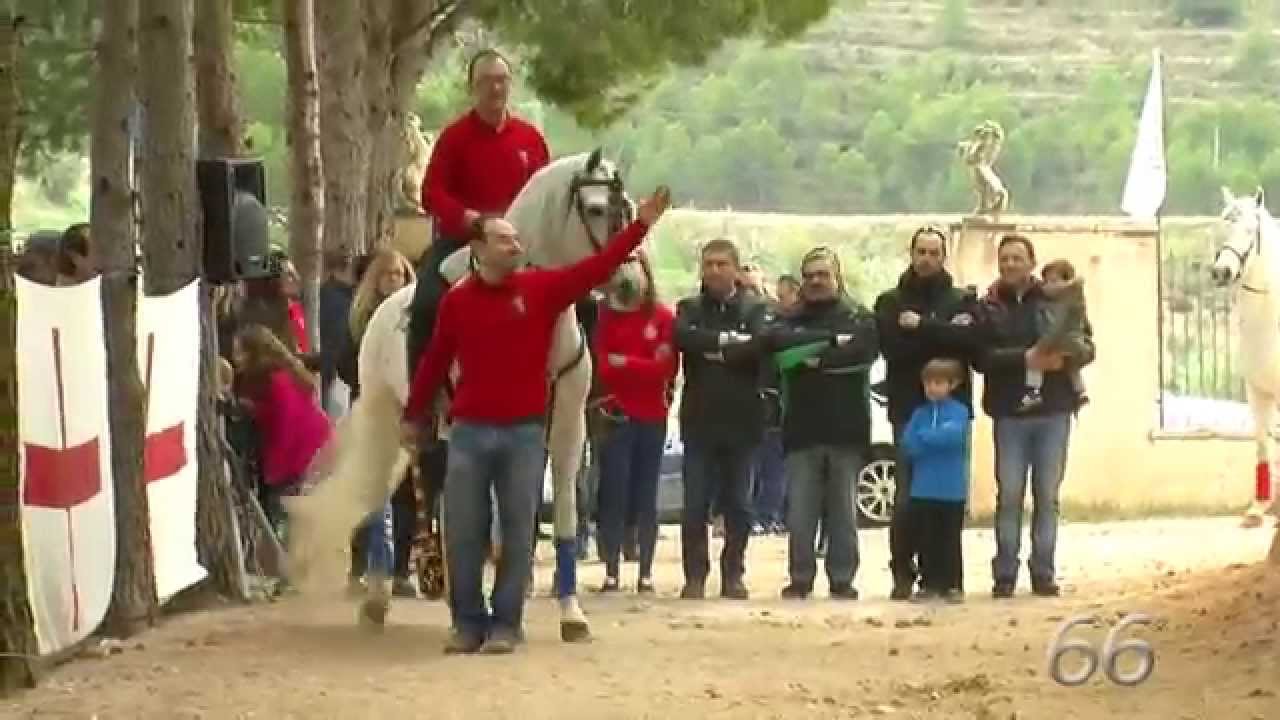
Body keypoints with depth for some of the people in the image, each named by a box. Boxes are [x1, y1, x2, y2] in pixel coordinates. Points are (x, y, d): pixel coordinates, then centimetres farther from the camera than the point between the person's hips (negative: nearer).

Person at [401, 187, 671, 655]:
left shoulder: (541, 289, 0)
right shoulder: (457, 300, 2)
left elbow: (596, 269, -6)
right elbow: (434, 362, 9)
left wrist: (640, 226, -13)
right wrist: (413, 415, 14)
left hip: (524, 432, 0)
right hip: (469, 431, 0)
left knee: (517, 531, 3)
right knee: (463, 532, 2)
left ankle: (505, 624, 10)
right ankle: (468, 622, 13)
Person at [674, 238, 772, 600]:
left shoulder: (755, 309, 6)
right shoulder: (690, 308, 8)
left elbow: (762, 342, -14)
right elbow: (683, 337, -13)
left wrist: (713, 350, -11)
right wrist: (727, 340, -16)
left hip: (741, 420, 0)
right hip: (699, 420, 0)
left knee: (738, 505, 4)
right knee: (695, 505, -1)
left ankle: (733, 575, 11)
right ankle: (695, 576, 3)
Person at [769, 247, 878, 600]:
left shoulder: (860, 317, 8)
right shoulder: (792, 319, 13)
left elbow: (863, 350, -12)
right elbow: (778, 341, -10)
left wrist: (815, 358, -9)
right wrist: (831, 339, -14)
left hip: (846, 427, -1)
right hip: (802, 427, 1)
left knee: (843, 510, 2)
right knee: (799, 511, -1)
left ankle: (842, 579, 7)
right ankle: (800, 578, 6)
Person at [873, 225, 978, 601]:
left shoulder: (963, 301, 10)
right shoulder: (890, 302, 9)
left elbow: (971, 340, -10)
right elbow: (892, 346, -9)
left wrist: (921, 327, -12)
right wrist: (943, 334, -10)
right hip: (908, 409, -1)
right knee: (907, 496, -5)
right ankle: (903, 574, 2)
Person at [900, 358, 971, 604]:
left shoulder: (959, 411, -2)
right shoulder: (919, 414, 8)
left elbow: (953, 434, -21)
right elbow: (909, 445, -2)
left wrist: (925, 437, -9)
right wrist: (937, 440, -14)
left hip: (952, 489, -3)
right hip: (923, 489, 3)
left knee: (951, 539, 3)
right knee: (926, 540, 7)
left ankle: (953, 585, 7)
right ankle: (930, 584, 14)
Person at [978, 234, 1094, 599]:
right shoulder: (989, 306, 2)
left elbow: (1086, 346, 3)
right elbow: (982, 356, -8)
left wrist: (1066, 357, -19)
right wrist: (1024, 358, -21)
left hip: (1054, 409, 1)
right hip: (1009, 412, -1)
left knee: (1047, 496, 5)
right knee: (1009, 495, 1)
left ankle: (1044, 572, 11)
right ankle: (1005, 574, 6)